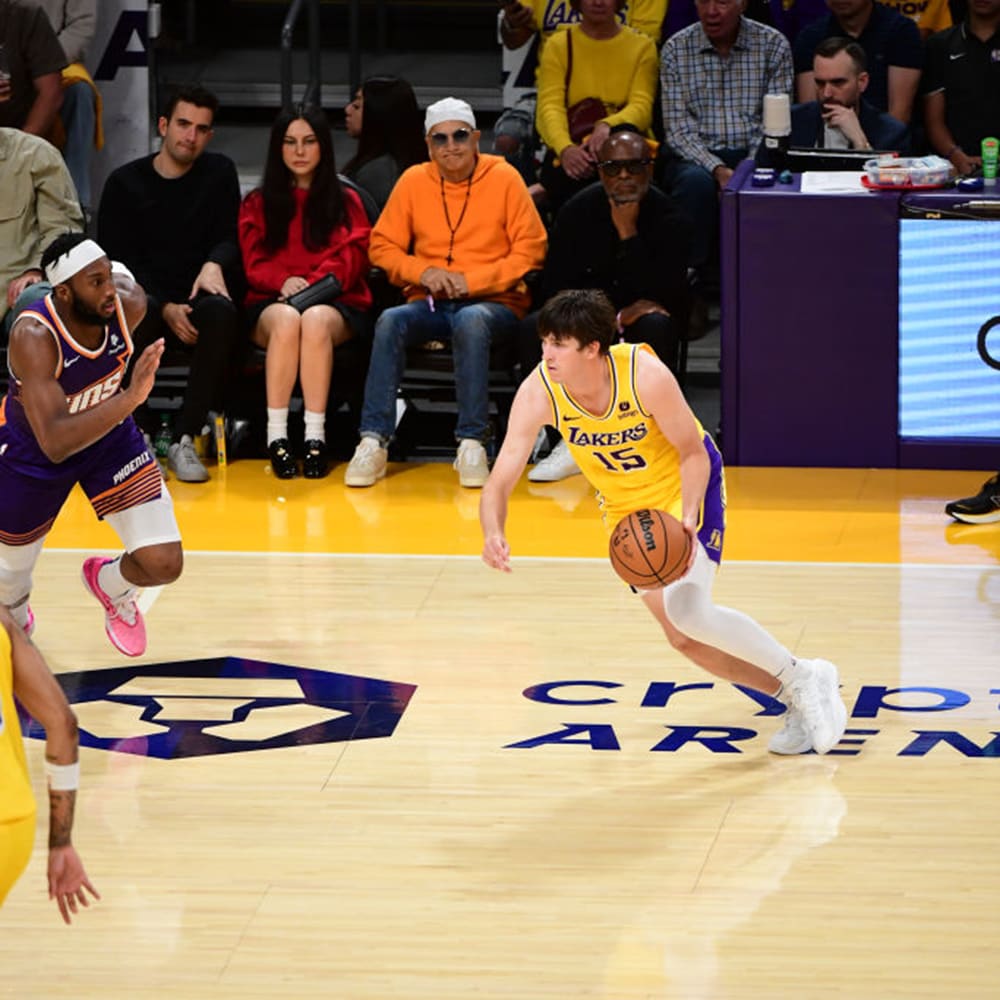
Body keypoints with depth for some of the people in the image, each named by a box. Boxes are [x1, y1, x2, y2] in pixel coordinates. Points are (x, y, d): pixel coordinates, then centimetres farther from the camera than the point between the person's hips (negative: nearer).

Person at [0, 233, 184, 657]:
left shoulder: (128, 304, -26)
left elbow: (122, 273, 3)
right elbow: (55, 443, -49)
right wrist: (130, 398, -58)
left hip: (108, 433, 3)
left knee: (163, 564, -11)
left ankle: (110, 585, 27)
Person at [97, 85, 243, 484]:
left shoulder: (219, 174, 12)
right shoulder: (125, 183, 7)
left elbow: (229, 239, 7)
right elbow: (117, 262, 1)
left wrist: (214, 264, -19)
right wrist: (165, 308, -14)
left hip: (196, 302, 1)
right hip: (148, 300, -1)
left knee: (220, 311, -36)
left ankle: (185, 439, -33)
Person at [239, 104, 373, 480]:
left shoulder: (346, 202, 17)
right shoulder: (258, 204, 20)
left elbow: (351, 259, 3)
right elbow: (254, 264, 7)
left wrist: (311, 284, -15)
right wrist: (283, 281, -15)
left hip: (335, 305, -1)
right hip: (271, 304, 1)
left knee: (316, 319, -39)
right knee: (287, 320, -38)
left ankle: (316, 435, -42)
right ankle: (276, 435, -40)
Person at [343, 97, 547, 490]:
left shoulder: (503, 178, 0)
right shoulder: (413, 181, 7)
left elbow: (531, 249, -3)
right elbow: (382, 245, 10)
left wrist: (472, 280, -12)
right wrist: (423, 272, -9)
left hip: (493, 303, -3)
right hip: (430, 304, 3)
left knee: (471, 321, -37)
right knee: (390, 322, -29)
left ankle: (471, 443, -33)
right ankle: (374, 440, -30)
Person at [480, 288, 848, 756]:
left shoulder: (646, 375, -33)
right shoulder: (539, 392, -24)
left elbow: (693, 452, -19)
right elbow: (500, 481, -23)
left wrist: (688, 519, -35)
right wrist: (493, 534, -44)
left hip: (686, 487, -5)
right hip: (627, 508, 5)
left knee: (686, 610, -25)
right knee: (682, 637, 3)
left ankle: (804, 678, -6)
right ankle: (795, 700, 21)